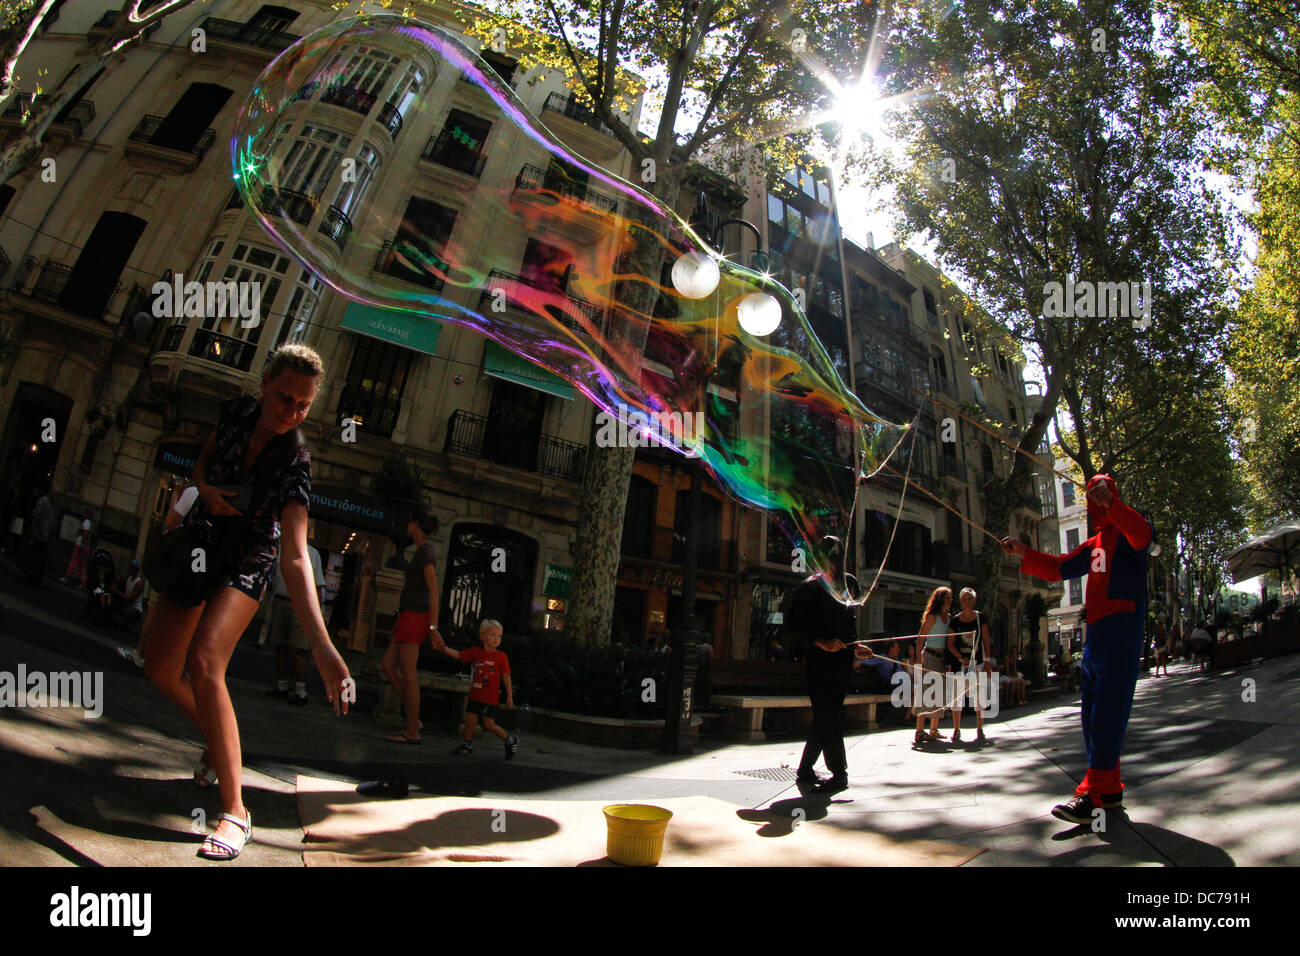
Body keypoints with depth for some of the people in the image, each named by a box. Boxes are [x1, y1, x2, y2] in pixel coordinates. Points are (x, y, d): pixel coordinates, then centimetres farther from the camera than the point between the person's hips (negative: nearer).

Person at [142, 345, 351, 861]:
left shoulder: (295, 463, -28)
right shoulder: (236, 411, -14)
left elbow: (295, 556, -38)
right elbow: (204, 457, 9)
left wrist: (322, 646, -50)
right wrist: (206, 488, -17)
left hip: (245, 564, -6)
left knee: (203, 662, -26)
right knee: (160, 667, 9)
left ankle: (235, 812, -19)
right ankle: (218, 745, 36)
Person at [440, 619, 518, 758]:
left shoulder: (501, 657, -6)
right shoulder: (475, 652, 4)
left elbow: (506, 677, -4)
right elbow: (457, 654, 2)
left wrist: (509, 697, -3)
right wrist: (444, 648, -16)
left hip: (490, 698, -4)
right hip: (475, 696, 4)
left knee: (488, 724, -4)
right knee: (470, 720, 7)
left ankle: (511, 740, 15)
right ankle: (468, 746, 27)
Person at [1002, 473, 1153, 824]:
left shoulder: (1127, 529, -1)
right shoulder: (1094, 544, 23)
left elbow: (1143, 536, -25)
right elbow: (1059, 568, 26)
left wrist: (1112, 505, -40)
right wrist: (1024, 553, 17)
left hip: (1122, 627, -9)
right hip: (1096, 629, 9)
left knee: (1108, 710, -14)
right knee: (1093, 712, 10)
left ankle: (1091, 795, -17)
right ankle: (1110, 789, 19)